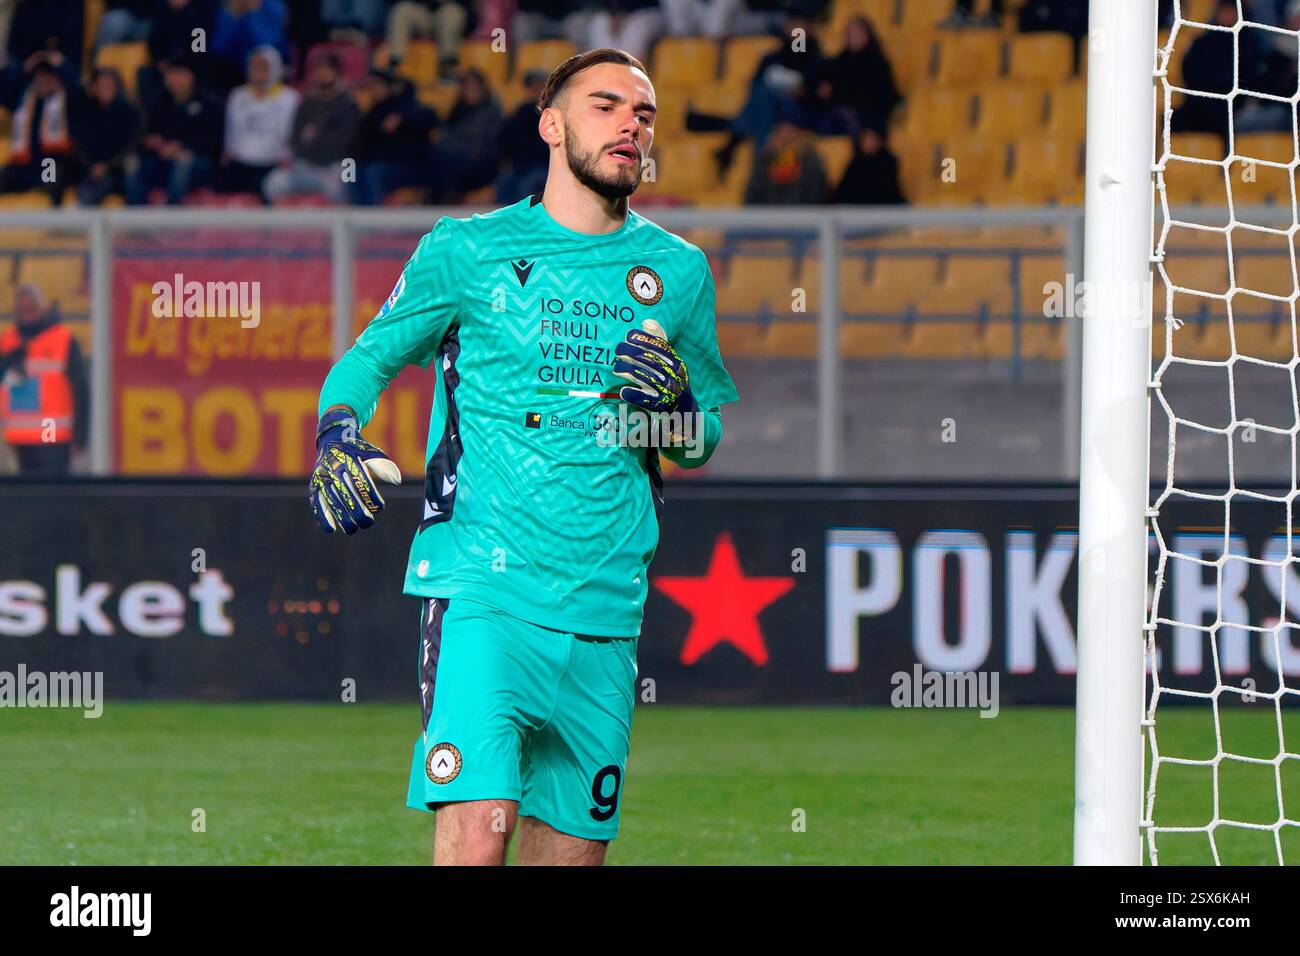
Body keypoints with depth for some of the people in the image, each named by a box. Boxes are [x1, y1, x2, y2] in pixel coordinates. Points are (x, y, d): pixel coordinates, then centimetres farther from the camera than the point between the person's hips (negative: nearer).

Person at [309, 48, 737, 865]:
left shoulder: (678, 271, 12)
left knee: (573, 845, 6)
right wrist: (337, 443, -8)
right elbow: (367, 361, 13)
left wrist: (675, 405, -4)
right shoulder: (467, 251, 4)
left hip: (605, 611, 4)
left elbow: (704, 443, 20)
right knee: (477, 827, -20)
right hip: (480, 585, -4)